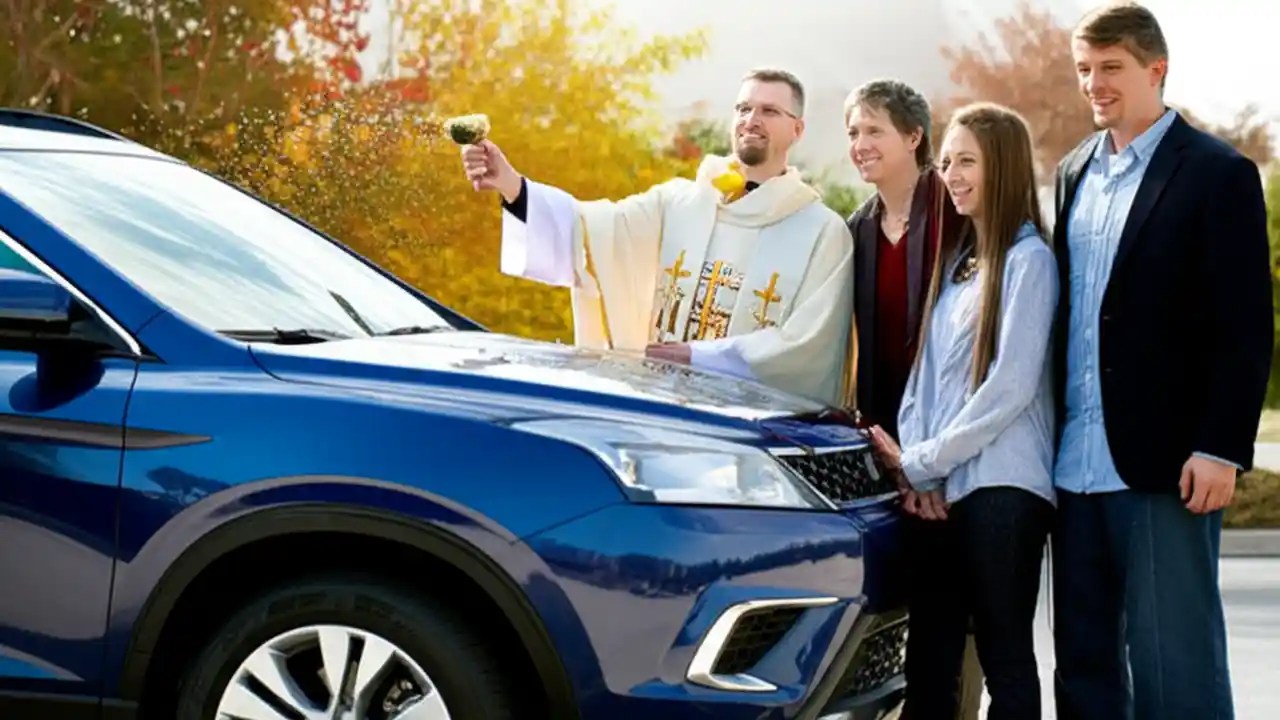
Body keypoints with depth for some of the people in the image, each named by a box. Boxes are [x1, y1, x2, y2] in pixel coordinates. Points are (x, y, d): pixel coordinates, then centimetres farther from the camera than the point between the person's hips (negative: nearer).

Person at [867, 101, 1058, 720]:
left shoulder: (1027, 259, -4)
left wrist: (922, 460, -9)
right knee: (928, 659, 6)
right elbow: (925, 369, 15)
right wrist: (913, 466, 0)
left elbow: (1011, 384, -12)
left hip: (1001, 488, -7)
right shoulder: (954, 259, 18)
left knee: (1005, 658, -1)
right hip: (938, 491, 7)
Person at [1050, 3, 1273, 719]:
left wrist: (1222, 449, -16)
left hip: (1165, 462, -6)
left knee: (1174, 660, -2)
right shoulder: (1074, 172, 15)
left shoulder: (1218, 174, -5)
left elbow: (1245, 328, -9)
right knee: (1084, 658, 10)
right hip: (1079, 462, 7)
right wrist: (1049, 433, 12)